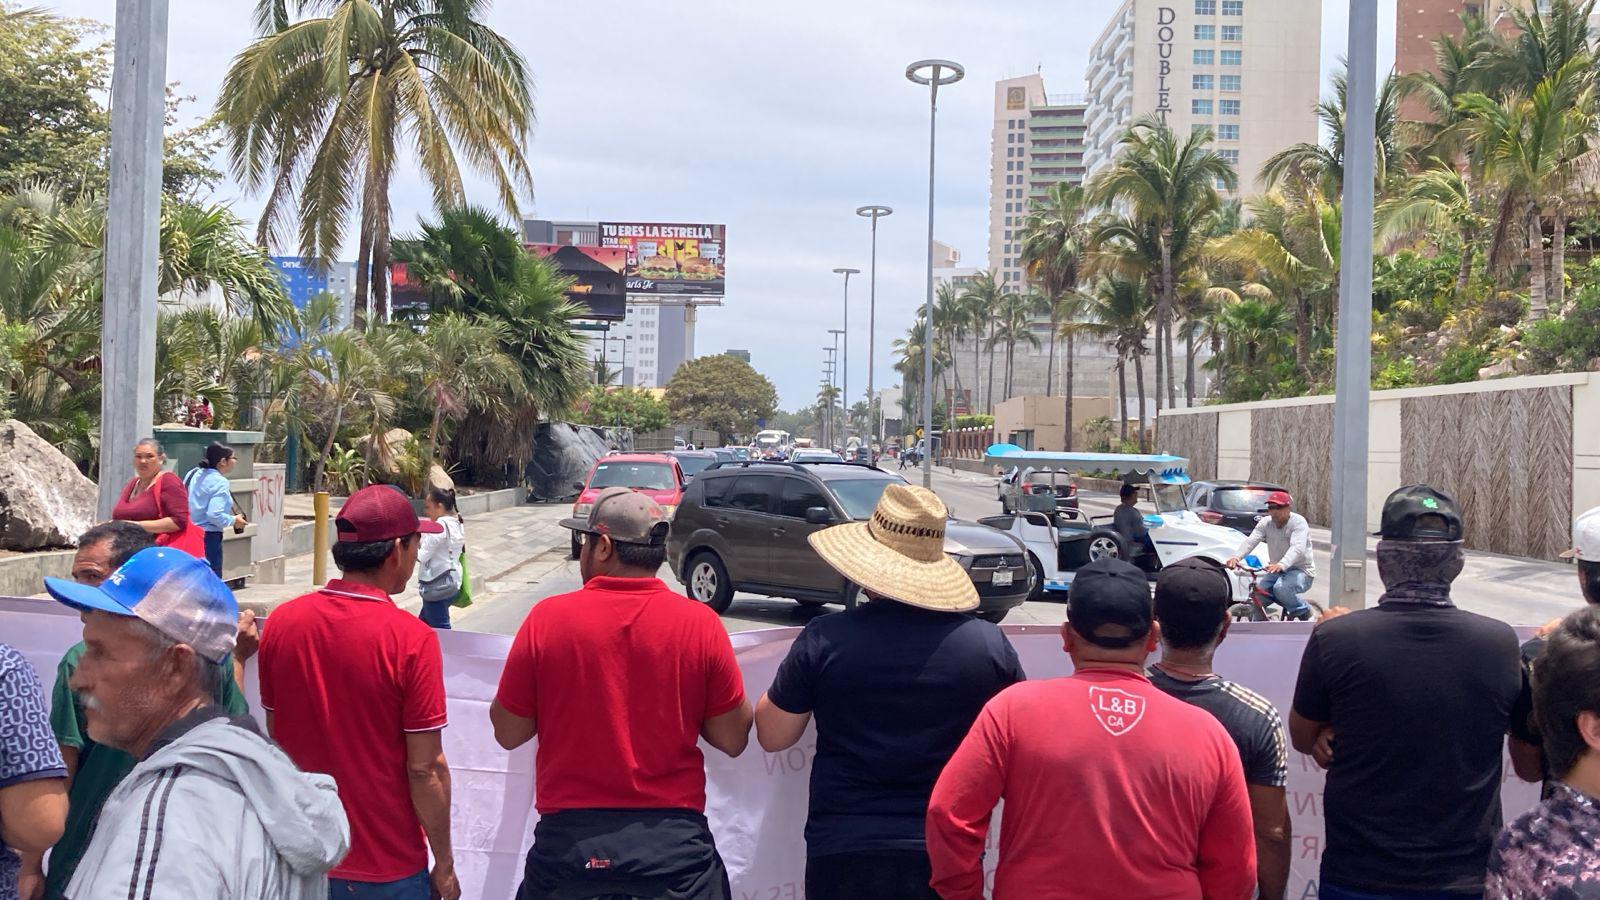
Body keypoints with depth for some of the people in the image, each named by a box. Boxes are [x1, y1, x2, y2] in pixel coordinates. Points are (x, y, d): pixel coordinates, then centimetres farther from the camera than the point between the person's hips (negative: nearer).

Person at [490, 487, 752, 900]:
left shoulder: (546, 618, -9)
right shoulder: (700, 623, -8)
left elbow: (507, 733, 1)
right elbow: (733, 739, -2)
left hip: (568, 841, 0)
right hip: (674, 845, 0)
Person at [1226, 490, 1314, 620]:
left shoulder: (1298, 522, -15)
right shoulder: (1266, 523, 0)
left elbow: (1298, 548, -32)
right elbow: (1250, 541, -13)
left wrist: (1281, 565, -50)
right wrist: (1236, 557, -34)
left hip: (1301, 571, -5)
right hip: (1277, 571, 6)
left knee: (1281, 588, -33)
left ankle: (1304, 611, -6)